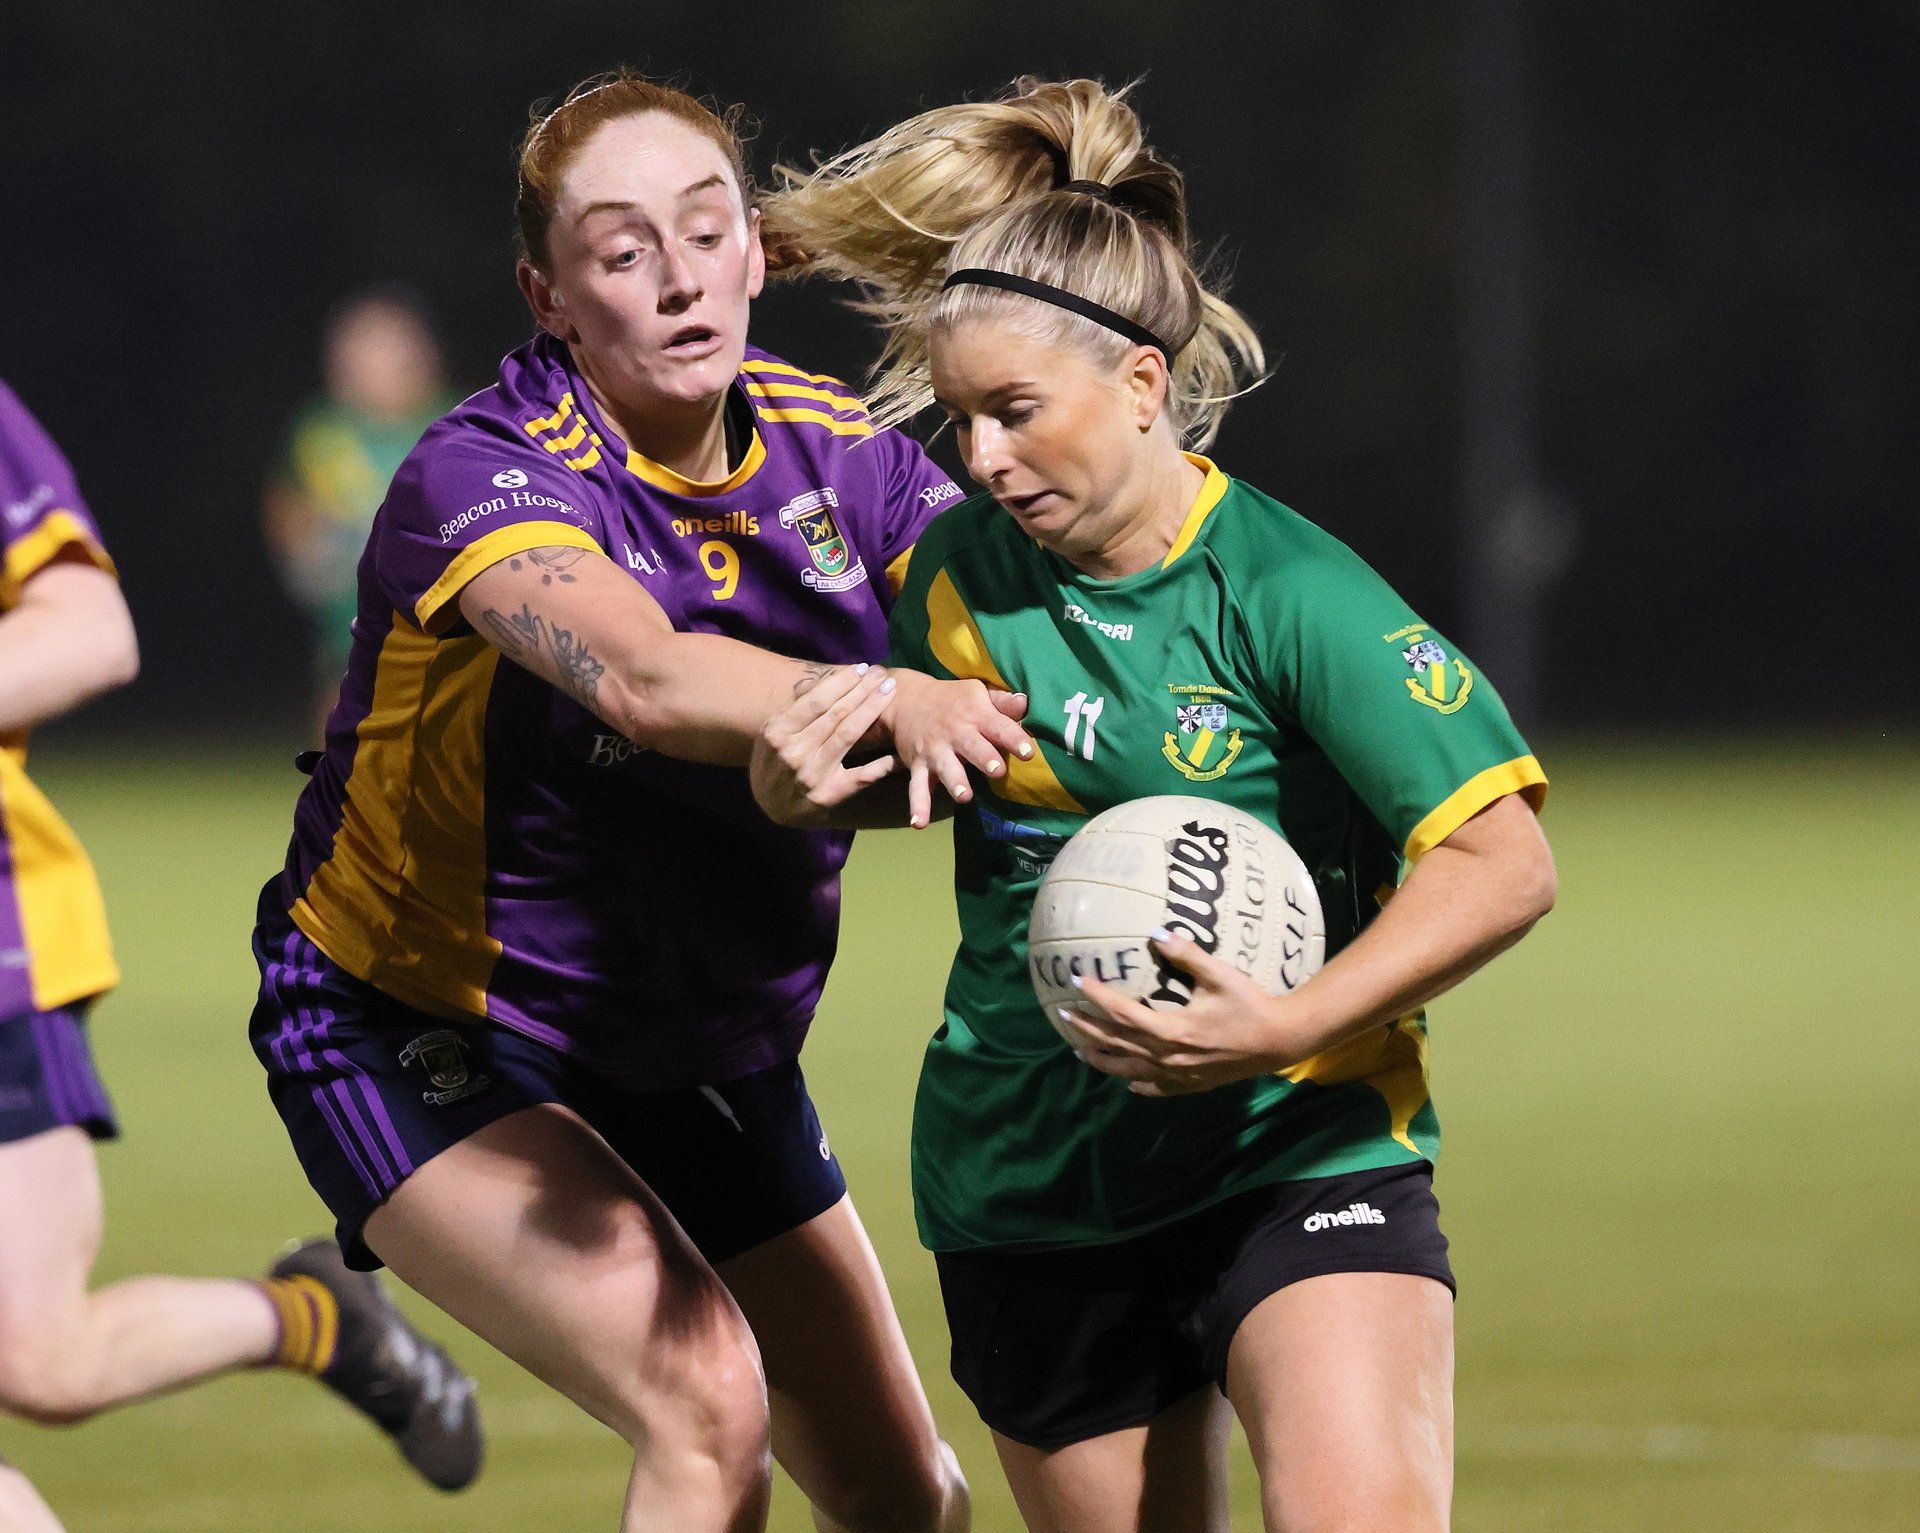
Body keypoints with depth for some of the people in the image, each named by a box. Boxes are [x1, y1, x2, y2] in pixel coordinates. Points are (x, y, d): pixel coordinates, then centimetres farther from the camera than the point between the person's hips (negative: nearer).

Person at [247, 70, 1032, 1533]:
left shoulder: (836, 449, -6)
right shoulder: (479, 477, -25)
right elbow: (643, 678, -45)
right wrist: (895, 705, -62)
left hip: (704, 1058, 7)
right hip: (419, 1038, -7)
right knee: (708, 1409, -28)